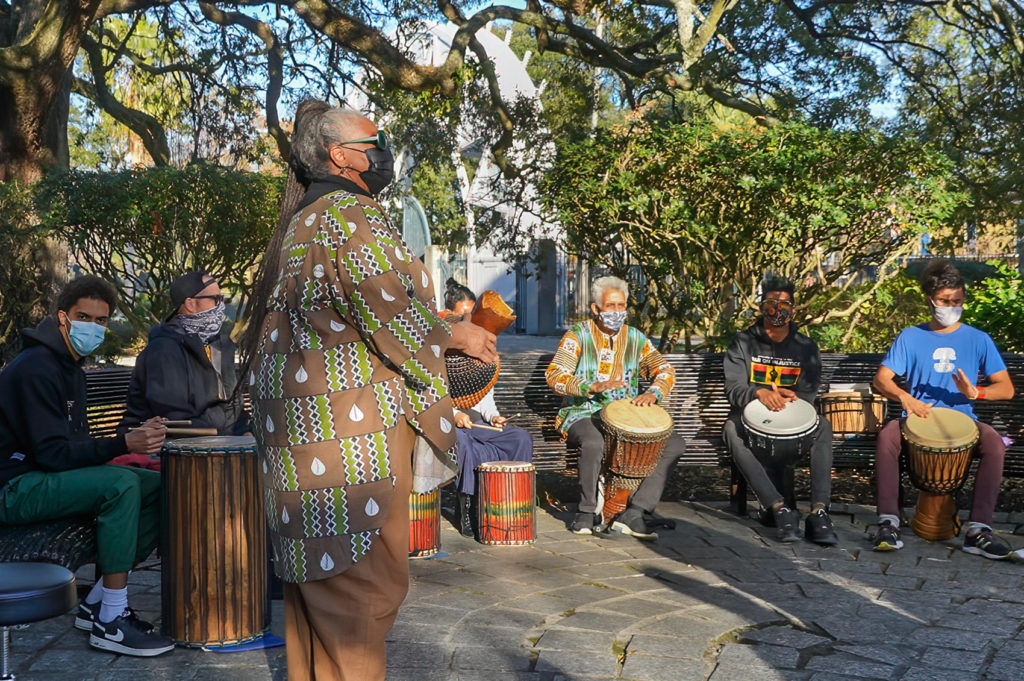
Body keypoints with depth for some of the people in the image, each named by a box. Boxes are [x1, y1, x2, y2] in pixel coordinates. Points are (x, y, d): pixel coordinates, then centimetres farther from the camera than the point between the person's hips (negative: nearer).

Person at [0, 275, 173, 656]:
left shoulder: (72, 368, 15)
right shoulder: (35, 368, -17)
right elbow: (52, 452, -25)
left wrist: (136, 438, 0)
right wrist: (122, 445, -33)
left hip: (49, 477, 10)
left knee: (159, 487, -1)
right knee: (121, 485, -31)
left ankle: (96, 604, 1)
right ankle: (110, 622, -25)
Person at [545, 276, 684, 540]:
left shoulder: (635, 337, 12)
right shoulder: (578, 335, -1)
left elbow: (665, 370, 8)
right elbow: (554, 376, -13)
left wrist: (653, 392, -15)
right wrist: (593, 386, -28)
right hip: (583, 415, -5)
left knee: (675, 444, -15)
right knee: (594, 442, -39)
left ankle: (635, 513, -20)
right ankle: (586, 512, -16)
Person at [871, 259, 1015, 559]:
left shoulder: (978, 340, 9)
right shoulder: (910, 337, 7)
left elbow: (1006, 388, 4)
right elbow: (881, 379, -1)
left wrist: (975, 392, -18)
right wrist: (905, 397, -23)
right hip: (917, 419, 0)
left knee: (994, 442, -31)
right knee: (886, 436, -33)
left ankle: (979, 529, -30)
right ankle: (889, 522, -31)